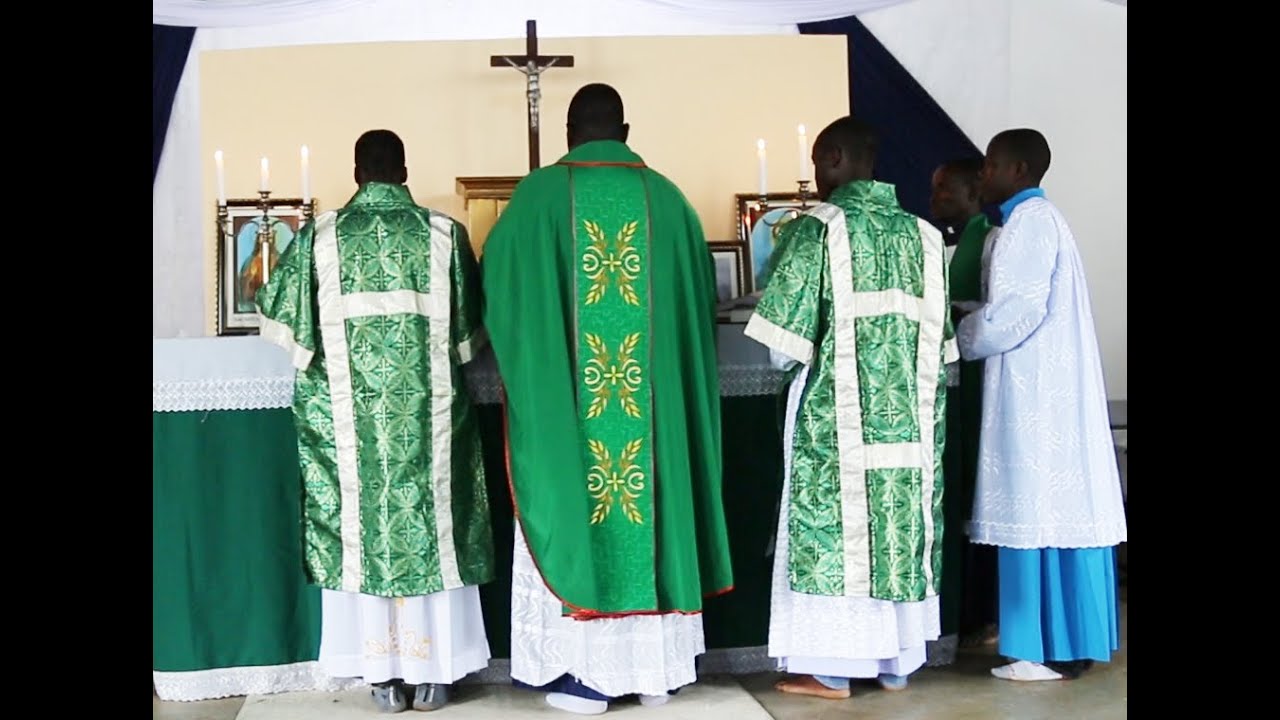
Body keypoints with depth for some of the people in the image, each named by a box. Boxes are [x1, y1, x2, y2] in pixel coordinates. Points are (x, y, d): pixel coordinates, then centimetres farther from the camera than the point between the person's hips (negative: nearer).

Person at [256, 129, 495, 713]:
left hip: (349, 414, 0)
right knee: (432, 527, 8)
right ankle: (433, 669, 15)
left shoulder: (321, 236, 0)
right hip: (429, 411, 0)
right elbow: (473, 325, 8)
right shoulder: (443, 233, -1)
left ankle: (386, 675, 14)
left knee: (362, 528, 8)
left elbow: (280, 316, 7)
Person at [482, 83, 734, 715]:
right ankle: (656, 665, 20)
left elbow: (498, 292, 1)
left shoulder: (539, 195, -3)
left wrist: (530, 356, 20)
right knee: (652, 518, 11)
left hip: (563, 400, -3)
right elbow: (698, 301, 13)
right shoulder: (666, 197, 5)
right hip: (655, 399, 3)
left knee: (572, 520, 5)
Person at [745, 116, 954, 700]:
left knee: (833, 531, 2)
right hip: (911, 416, 5)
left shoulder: (815, 230, -9)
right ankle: (898, 662, 21)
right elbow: (940, 340, 10)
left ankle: (832, 668, 8)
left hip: (835, 415, -5)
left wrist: (796, 360, 10)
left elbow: (784, 340, -11)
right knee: (903, 529, 12)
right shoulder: (922, 234, 7)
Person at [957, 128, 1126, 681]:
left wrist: (957, 340, -6)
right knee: (1058, 506, 11)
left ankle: (1054, 650, 1)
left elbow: (1014, 312, -19)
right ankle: (1070, 639, 19)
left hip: (1037, 388, -10)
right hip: (1049, 384, 10)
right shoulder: (1039, 218, 18)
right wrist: (968, 316, 13)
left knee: (1041, 507, -5)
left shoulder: (1029, 222, -13)